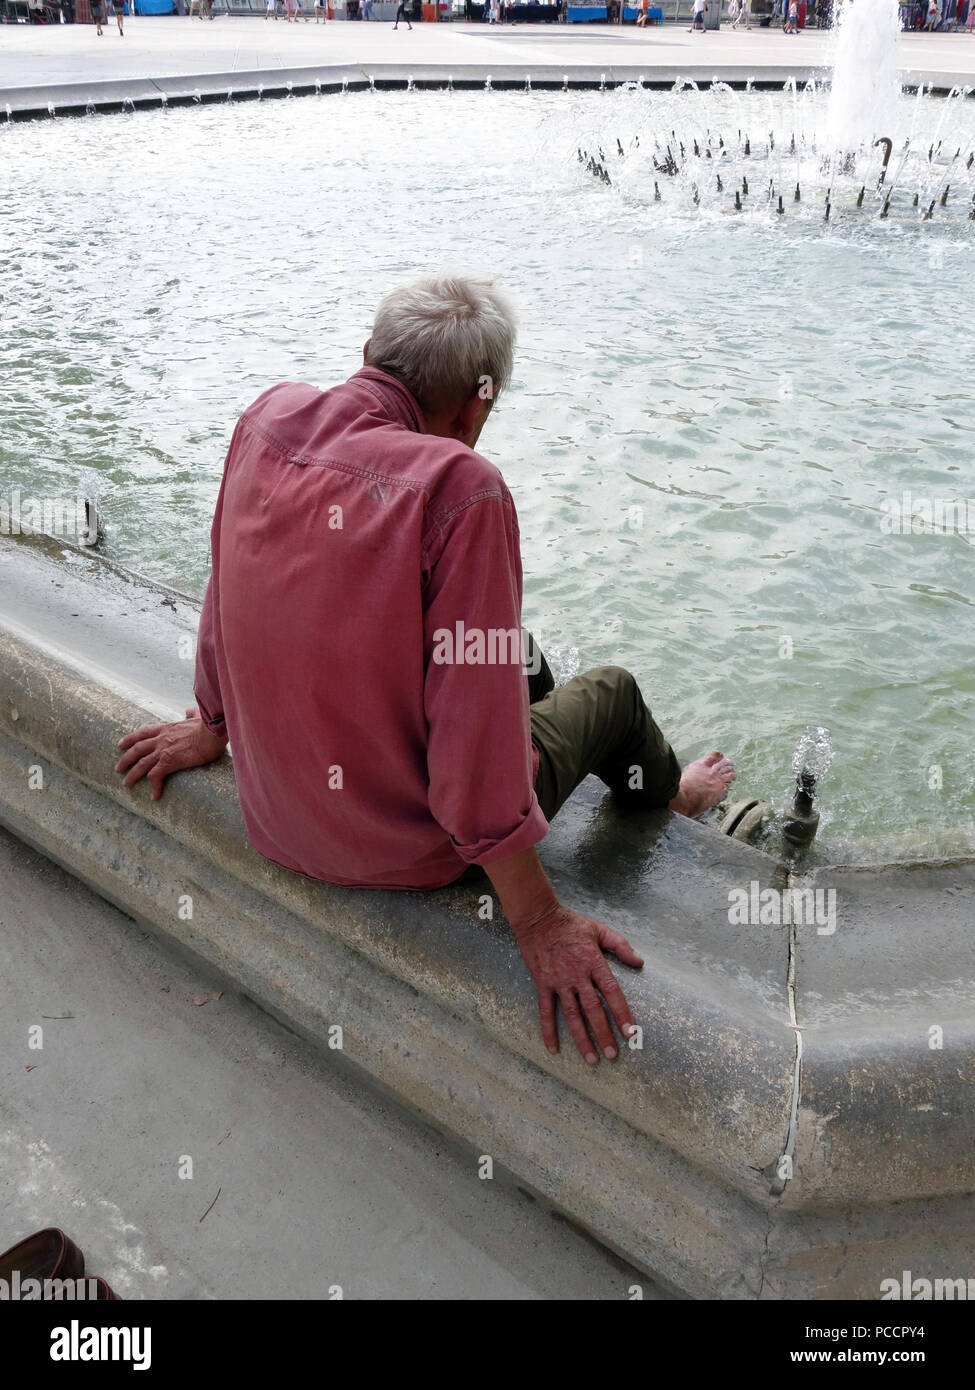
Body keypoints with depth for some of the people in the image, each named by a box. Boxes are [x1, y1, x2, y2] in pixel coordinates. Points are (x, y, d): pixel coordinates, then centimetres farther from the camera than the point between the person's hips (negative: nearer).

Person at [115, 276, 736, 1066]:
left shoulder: (270, 418, -9)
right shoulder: (461, 489, -30)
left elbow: (227, 599, 5)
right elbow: (476, 739, -30)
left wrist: (213, 726, 21)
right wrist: (539, 925, -20)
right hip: (411, 851, -6)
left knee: (519, 652, 30)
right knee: (613, 690, 21)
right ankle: (671, 796, 54)